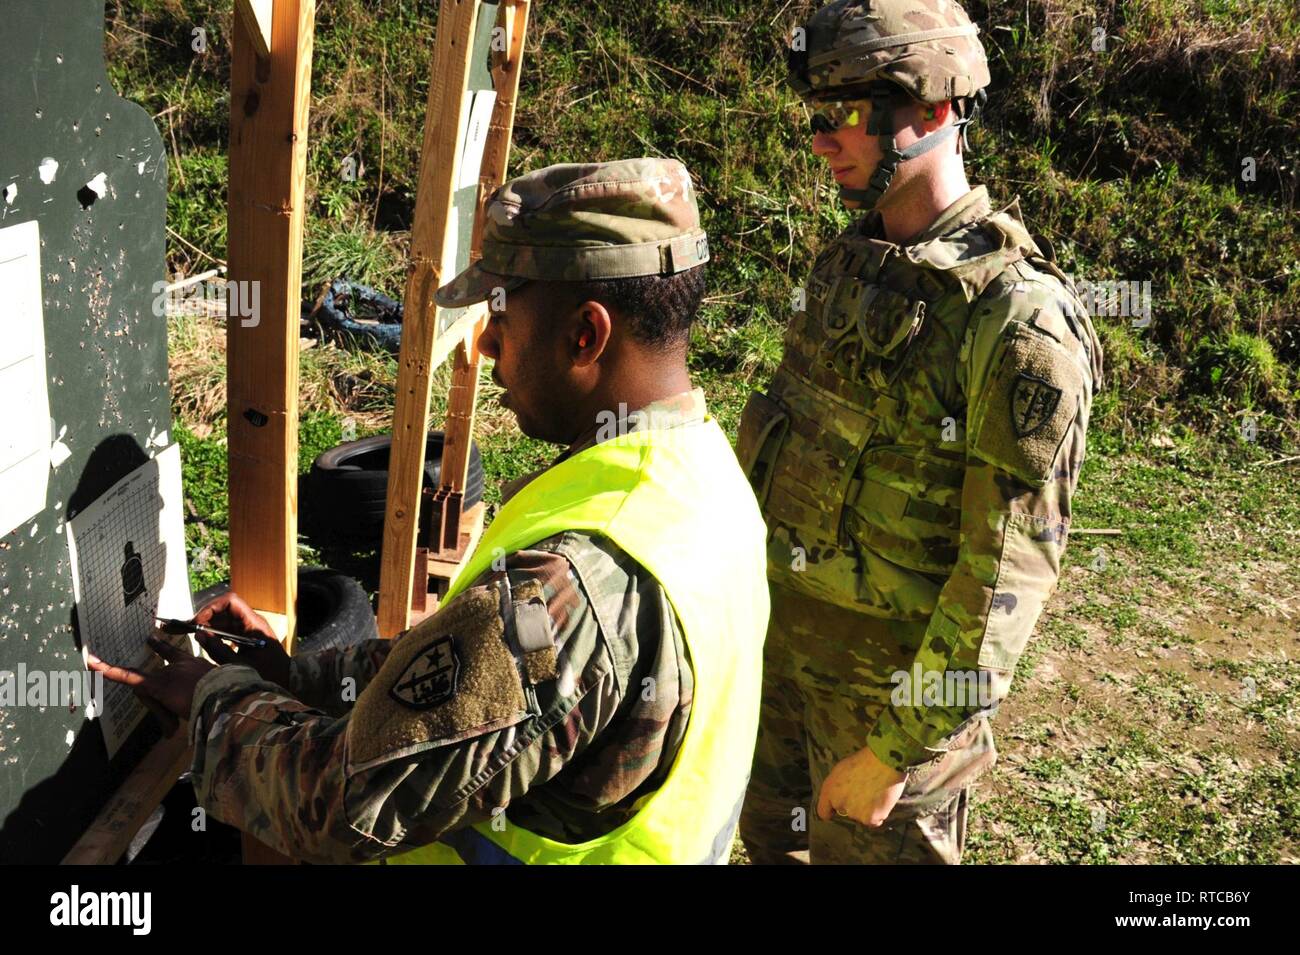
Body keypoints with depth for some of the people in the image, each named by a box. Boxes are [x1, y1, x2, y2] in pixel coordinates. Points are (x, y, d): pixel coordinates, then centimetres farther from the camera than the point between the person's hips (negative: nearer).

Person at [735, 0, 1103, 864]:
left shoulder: (1020, 321, -23)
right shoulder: (849, 260, 3)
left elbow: (1011, 567, -22)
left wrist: (901, 745, -20)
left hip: (890, 672, -7)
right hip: (779, 630, 7)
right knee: (771, 835, 24)